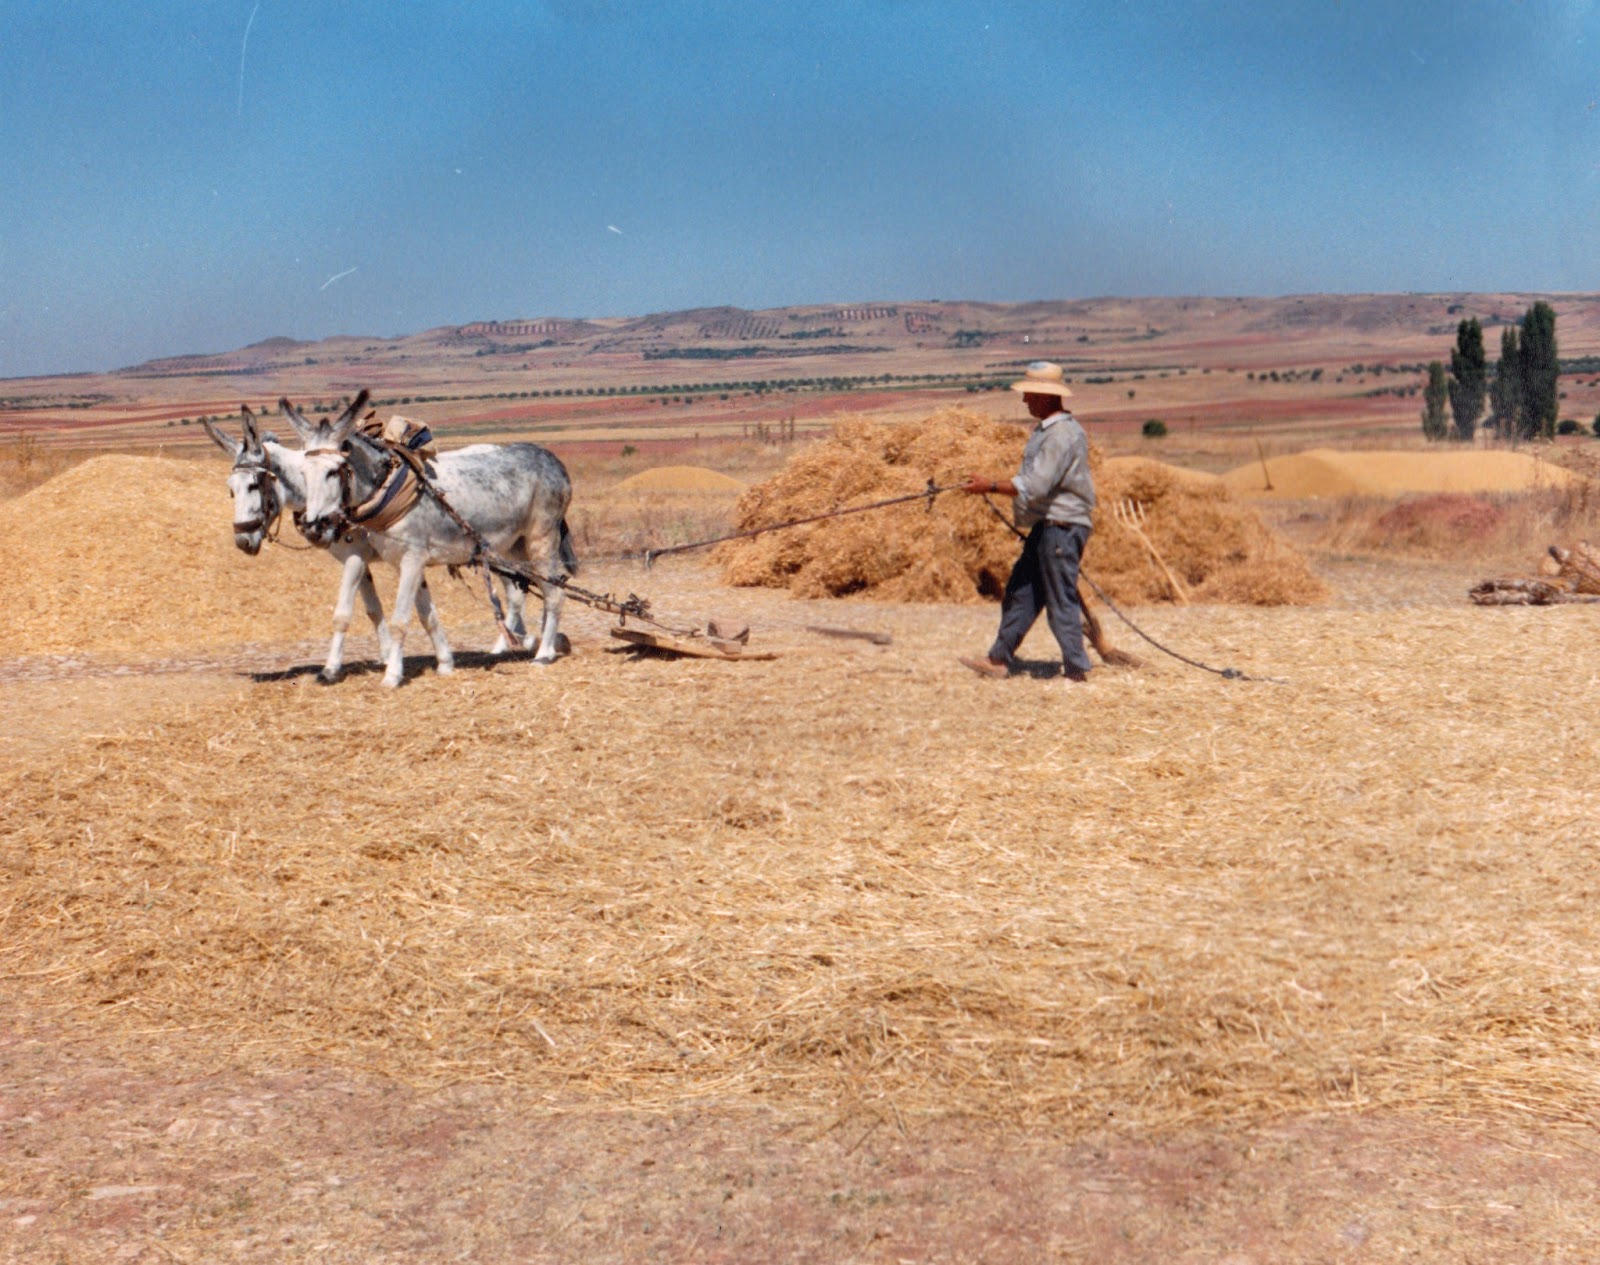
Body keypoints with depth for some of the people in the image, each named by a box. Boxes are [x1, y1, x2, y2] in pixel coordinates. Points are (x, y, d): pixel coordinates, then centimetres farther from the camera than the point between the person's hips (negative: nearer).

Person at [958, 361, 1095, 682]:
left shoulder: (1062, 435, -19)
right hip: (1044, 527, 11)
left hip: (1061, 527, -11)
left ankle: (1076, 669, 3)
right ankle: (999, 659, 18)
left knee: (1061, 600, -5)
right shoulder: (1046, 430, 15)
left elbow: (1035, 486, -25)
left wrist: (992, 486, -18)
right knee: (1020, 593, 12)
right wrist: (994, 485, 14)